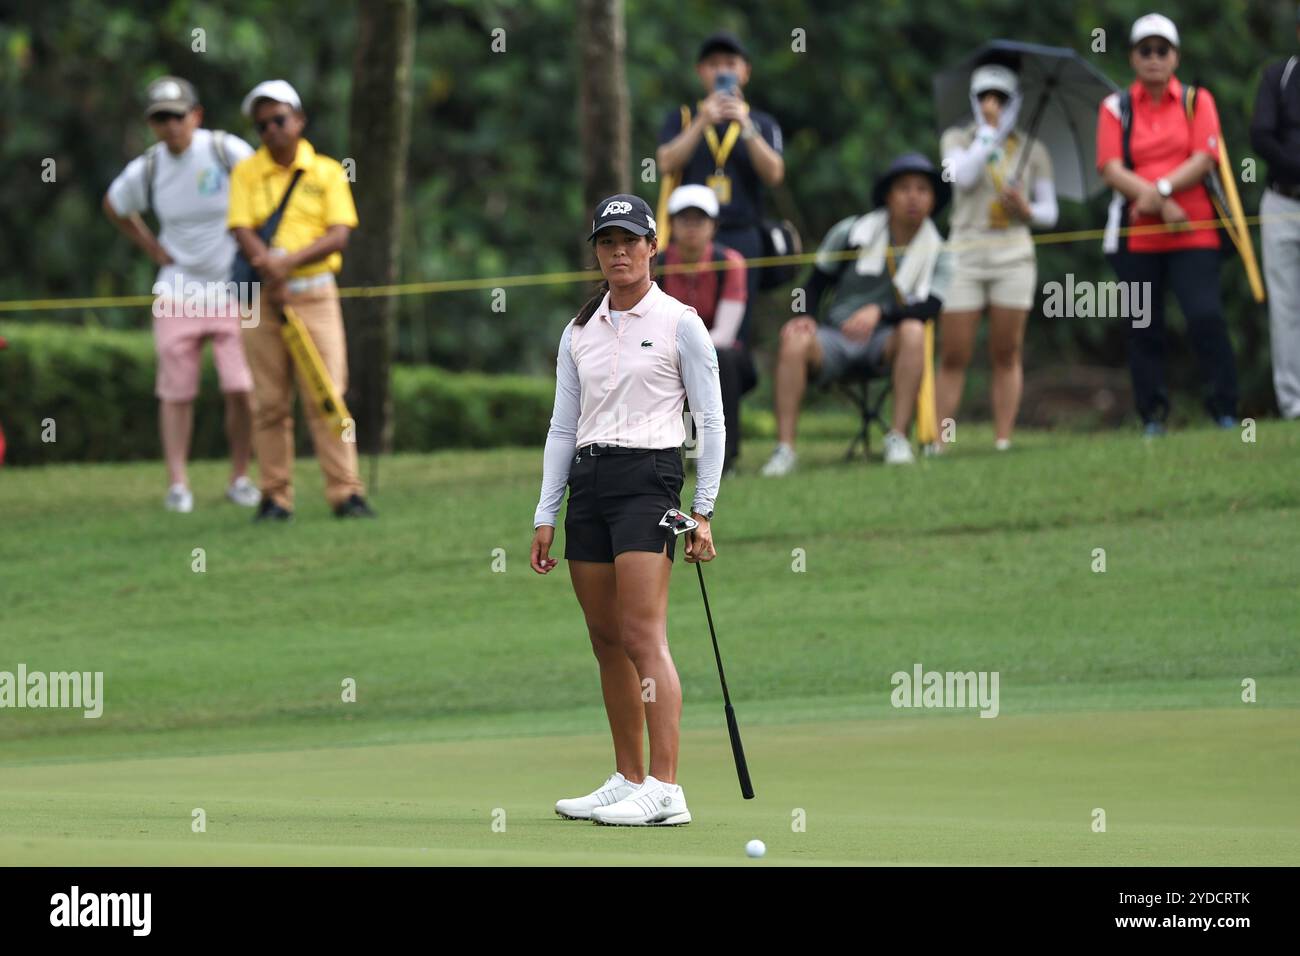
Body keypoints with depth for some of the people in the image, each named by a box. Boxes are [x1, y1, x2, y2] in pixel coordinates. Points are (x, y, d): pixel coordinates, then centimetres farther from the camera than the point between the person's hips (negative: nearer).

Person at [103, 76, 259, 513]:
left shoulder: (227, 150, -11)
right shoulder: (145, 170, -3)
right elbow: (114, 207, 18)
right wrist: (152, 248, 9)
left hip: (232, 290, -2)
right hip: (177, 292, 2)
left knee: (242, 391, -8)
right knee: (176, 391, -2)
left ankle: (240, 477, 7)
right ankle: (177, 483, 1)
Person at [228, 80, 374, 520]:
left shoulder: (327, 173, 5)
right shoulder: (246, 173, 7)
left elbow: (339, 235, -5)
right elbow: (243, 232, -3)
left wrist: (289, 262, -18)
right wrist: (270, 273, -19)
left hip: (315, 292, -1)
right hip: (263, 298, 1)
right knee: (271, 401, 1)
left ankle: (346, 492, -7)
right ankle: (275, 497, 4)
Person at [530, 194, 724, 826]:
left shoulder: (679, 323, -1)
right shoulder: (579, 333, 14)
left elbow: (711, 422, -1)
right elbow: (562, 427, 16)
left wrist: (702, 511, -8)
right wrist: (546, 515, 10)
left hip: (648, 475, -6)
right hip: (586, 484, 6)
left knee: (642, 636, -14)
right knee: (606, 640, 6)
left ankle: (665, 789, -18)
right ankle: (627, 779, 13)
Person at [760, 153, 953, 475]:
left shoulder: (938, 255, 3)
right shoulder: (851, 232, 5)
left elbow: (930, 306, -12)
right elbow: (816, 282, 11)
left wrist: (879, 311, -29)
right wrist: (805, 318, -10)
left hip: (885, 343, 0)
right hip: (836, 339, 0)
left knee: (912, 331, -36)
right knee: (794, 342, -33)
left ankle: (898, 438, -31)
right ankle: (785, 449, -34)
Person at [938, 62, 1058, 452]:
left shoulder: (1032, 150, 8)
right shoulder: (957, 139, 7)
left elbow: (1049, 212, 10)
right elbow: (962, 175, -14)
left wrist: (1027, 210, -12)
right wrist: (988, 131, -8)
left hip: (1013, 256, 1)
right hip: (966, 255, -1)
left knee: (1006, 355, 1)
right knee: (953, 357, -4)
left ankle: (1002, 441, 2)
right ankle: (936, 443, -5)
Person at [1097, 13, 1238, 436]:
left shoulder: (1197, 101, 9)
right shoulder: (1115, 107, 8)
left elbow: (1204, 160, -4)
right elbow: (1111, 170, -3)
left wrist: (1158, 190, -17)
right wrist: (1162, 204, -14)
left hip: (1193, 233, -1)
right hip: (1136, 238, 1)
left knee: (1206, 316, -13)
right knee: (1143, 329, 2)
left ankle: (1225, 410, -6)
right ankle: (1152, 416, 10)